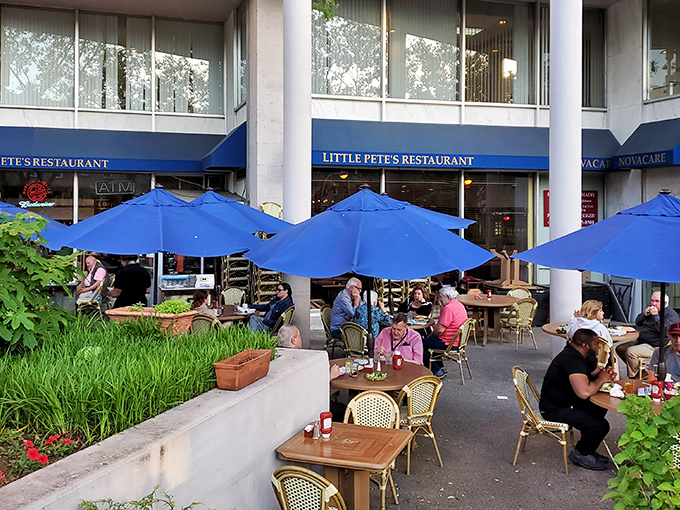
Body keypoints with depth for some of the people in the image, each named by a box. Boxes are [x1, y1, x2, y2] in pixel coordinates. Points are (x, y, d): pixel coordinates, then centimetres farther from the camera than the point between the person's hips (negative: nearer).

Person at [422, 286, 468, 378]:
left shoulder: (448, 308, -23)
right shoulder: (459, 305, 10)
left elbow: (440, 330, -25)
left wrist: (431, 335, -6)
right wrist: (436, 325, 9)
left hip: (449, 343, -11)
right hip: (457, 340, 11)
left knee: (422, 343, -2)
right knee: (427, 340, 25)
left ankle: (436, 371, 3)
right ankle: (440, 368, 23)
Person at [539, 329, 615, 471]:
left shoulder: (573, 354, 7)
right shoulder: (573, 360, -26)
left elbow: (582, 379, 23)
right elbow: (584, 392, -37)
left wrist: (596, 374, 0)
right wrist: (601, 379, -18)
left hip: (564, 401, 11)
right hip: (555, 410, -11)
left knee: (600, 407, 13)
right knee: (601, 426, -17)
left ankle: (586, 448, 21)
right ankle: (580, 454, 7)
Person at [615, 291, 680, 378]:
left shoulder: (671, 314, -10)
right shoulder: (651, 308, 16)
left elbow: (665, 329, -28)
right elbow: (637, 322, 18)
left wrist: (655, 315, -23)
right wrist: (645, 314, -1)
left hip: (654, 346, -10)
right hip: (641, 341, 10)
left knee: (630, 352, -29)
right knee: (620, 348, 5)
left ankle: (632, 377, -12)